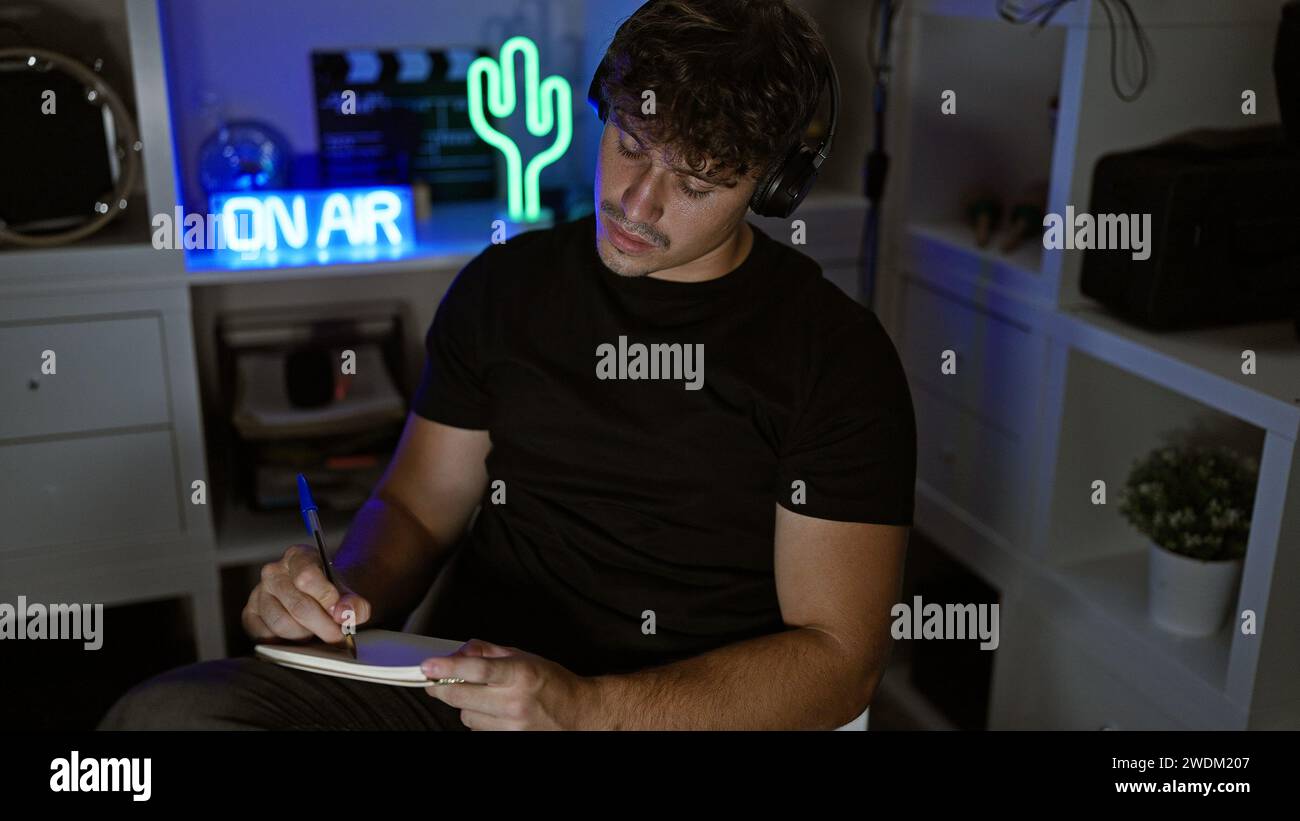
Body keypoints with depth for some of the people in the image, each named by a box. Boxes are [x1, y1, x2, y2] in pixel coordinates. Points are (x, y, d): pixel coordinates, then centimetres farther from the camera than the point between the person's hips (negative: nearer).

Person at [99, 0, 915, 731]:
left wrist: (585, 707, -18)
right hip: (460, 690, 4)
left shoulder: (838, 353, -4)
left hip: (688, 710, -3)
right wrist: (342, 593, -9)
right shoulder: (506, 284, 9)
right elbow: (417, 506, 14)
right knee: (166, 711, -23)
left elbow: (840, 658, -7)